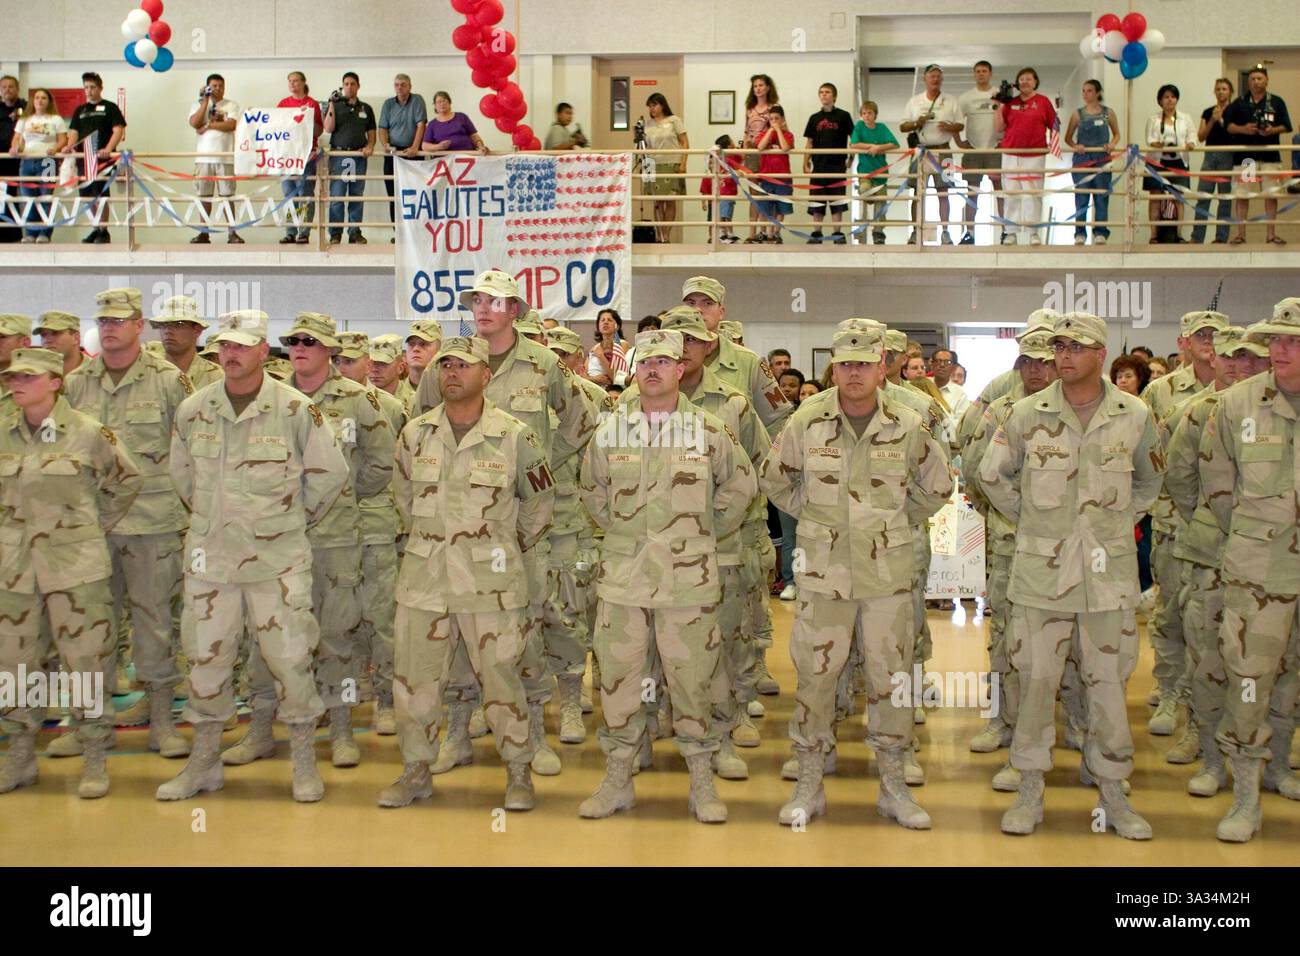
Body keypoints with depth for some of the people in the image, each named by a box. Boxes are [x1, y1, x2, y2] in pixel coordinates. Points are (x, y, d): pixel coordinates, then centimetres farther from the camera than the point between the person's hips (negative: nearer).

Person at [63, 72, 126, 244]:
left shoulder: (110, 107, 4)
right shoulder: (80, 110, 18)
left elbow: (118, 130, -6)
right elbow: (74, 132, 14)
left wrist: (108, 149, -21)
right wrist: (69, 146, -8)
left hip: (103, 159, -5)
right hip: (83, 158, 5)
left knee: (101, 196, -9)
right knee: (88, 196, 7)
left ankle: (103, 231, -3)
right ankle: (95, 229, 17)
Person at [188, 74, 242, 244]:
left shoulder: (231, 105, 7)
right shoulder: (198, 105, 12)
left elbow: (231, 125, -10)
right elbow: (194, 123, -7)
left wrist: (209, 125, -7)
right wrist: (205, 101, -6)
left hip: (225, 157, -2)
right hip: (203, 158, 2)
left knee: (227, 195, -2)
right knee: (205, 195, 6)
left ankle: (232, 232, 1)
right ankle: (204, 232, 12)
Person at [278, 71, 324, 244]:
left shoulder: (312, 104, 3)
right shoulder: (283, 104, 14)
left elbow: (318, 132, -1)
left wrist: (309, 118, -16)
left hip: (306, 153, -4)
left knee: (305, 194, -6)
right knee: (289, 194, 4)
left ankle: (304, 233, -5)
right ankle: (290, 233, 6)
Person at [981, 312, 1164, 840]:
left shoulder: (1135, 416, 0)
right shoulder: (1026, 414, -2)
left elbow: (1150, 480, 18)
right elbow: (992, 475, 11)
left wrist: (1119, 524, 10)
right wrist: (1031, 520, 8)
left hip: (1109, 572, 1)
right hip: (1041, 572, 0)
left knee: (1109, 682, 7)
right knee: (1035, 680, 4)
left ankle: (1113, 793, 22)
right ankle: (1030, 791, 17)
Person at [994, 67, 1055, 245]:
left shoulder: (1043, 101, 6)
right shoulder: (1010, 102, 10)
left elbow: (1054, 125, 9)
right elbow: (999, 127, 8)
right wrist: (998, 107, 0)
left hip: (1035, 155, -2)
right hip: (1011, 155, 2)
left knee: (1033, 194, -3)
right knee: (1012, 194, 2)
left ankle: (1033, 232, 2)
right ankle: (1011, 232, 6)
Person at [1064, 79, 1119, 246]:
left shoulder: (1108, 113, 5)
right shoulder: (1078, 114, 6)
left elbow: (1116, 134, 13)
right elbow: (1068, 138, 10)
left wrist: (1112, 144, -7)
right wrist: (1075, 146, -10)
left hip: (1102, 159, 0)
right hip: (1082, 159, 0)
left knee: (1101, 196, 0)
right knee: (1081, 197, 0)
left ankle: (1100, 233, 6)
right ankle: (1080, 234, 5)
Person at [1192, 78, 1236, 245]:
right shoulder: (1208, 112, 12)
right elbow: (1201, 136, 4)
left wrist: (1221, 120, -14)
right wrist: (1212, 120, -9)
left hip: (1227, 155, -3)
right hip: (1210, 154, 3)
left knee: (1225, 197, 0)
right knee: (1202, 196, -1)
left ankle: (1221, 236, 5)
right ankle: (1197, 237, 0)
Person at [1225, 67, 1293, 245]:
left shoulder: (1277, 102, 8)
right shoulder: (1239, 103, 9)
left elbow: (1286, 126, 6)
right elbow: (1228, 125, 6)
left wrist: (1273, 130, -14)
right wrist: (1242, 129, -13)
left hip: (1270, 155, 0)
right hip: (1244, 155, 0)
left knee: (1271, 195, 0)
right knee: (1241, 195, 0)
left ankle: (1271, 233, 7)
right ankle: (1240, 233, 7)